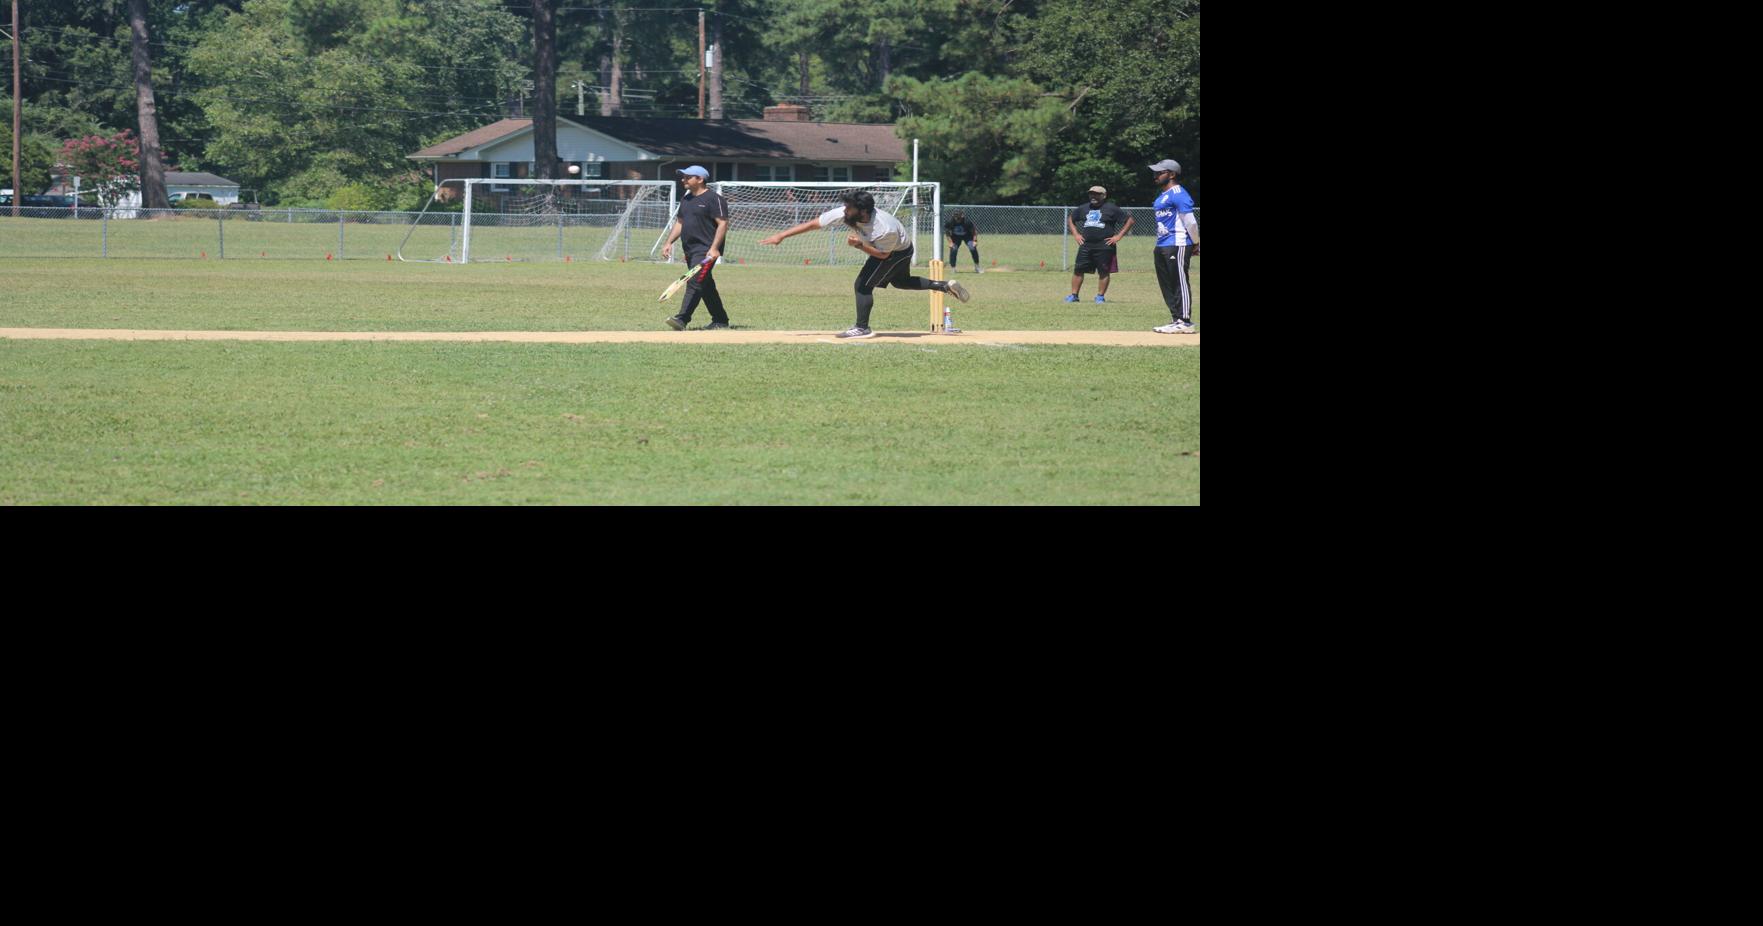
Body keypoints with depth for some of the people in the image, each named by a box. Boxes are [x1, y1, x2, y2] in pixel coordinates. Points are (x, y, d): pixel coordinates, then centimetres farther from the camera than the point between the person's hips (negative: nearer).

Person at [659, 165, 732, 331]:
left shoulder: (714, 199, -11)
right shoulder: (686, 199, 16)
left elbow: (723, 224, -15)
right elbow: (680, 223, 23)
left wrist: (714, 248, -23)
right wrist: (669, 243, 12)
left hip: (706, 251, -9)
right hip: (690, 250, 9)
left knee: (694, 282, -18)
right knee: (706, 286, 13)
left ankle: (682, 320, -27)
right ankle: (720, 320, 22)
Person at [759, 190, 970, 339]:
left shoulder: (886, 230, -43)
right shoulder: (843, 214, -29)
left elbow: (882, 254, -24)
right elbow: (813, 224, -25)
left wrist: (860, 245, -40)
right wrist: (781, 236, -27)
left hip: (898, 251, -8)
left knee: (863, 285, -15)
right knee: (901, 282, 26)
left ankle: (862, 329, 0)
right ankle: (946, 286, 37)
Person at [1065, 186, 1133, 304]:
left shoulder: (1111, 209, -1)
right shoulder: (1083, 209, 13)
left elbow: (1130, 220, 0)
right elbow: (1070, 219, 28)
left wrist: (1119, 236, -7)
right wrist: (1075, 234, 14)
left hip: (1104, 246, -4)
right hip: (1085, 245, 4)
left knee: (1103, 272, -1)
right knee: (1078, 270, 1)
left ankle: (1100, 296, 9)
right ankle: (1074, 295, 8)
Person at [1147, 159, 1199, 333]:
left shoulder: (1178, 195, -13)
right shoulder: (1162, 196, 19)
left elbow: (1190, 221, -15)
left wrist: (1196, 244, -12)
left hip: (1177, 246, -11)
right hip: (1162, 247, 11)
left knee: (1180, 283, -9)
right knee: (1167, 286, 11)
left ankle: (1185, 322, -9)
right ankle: (1177, 320, 16)